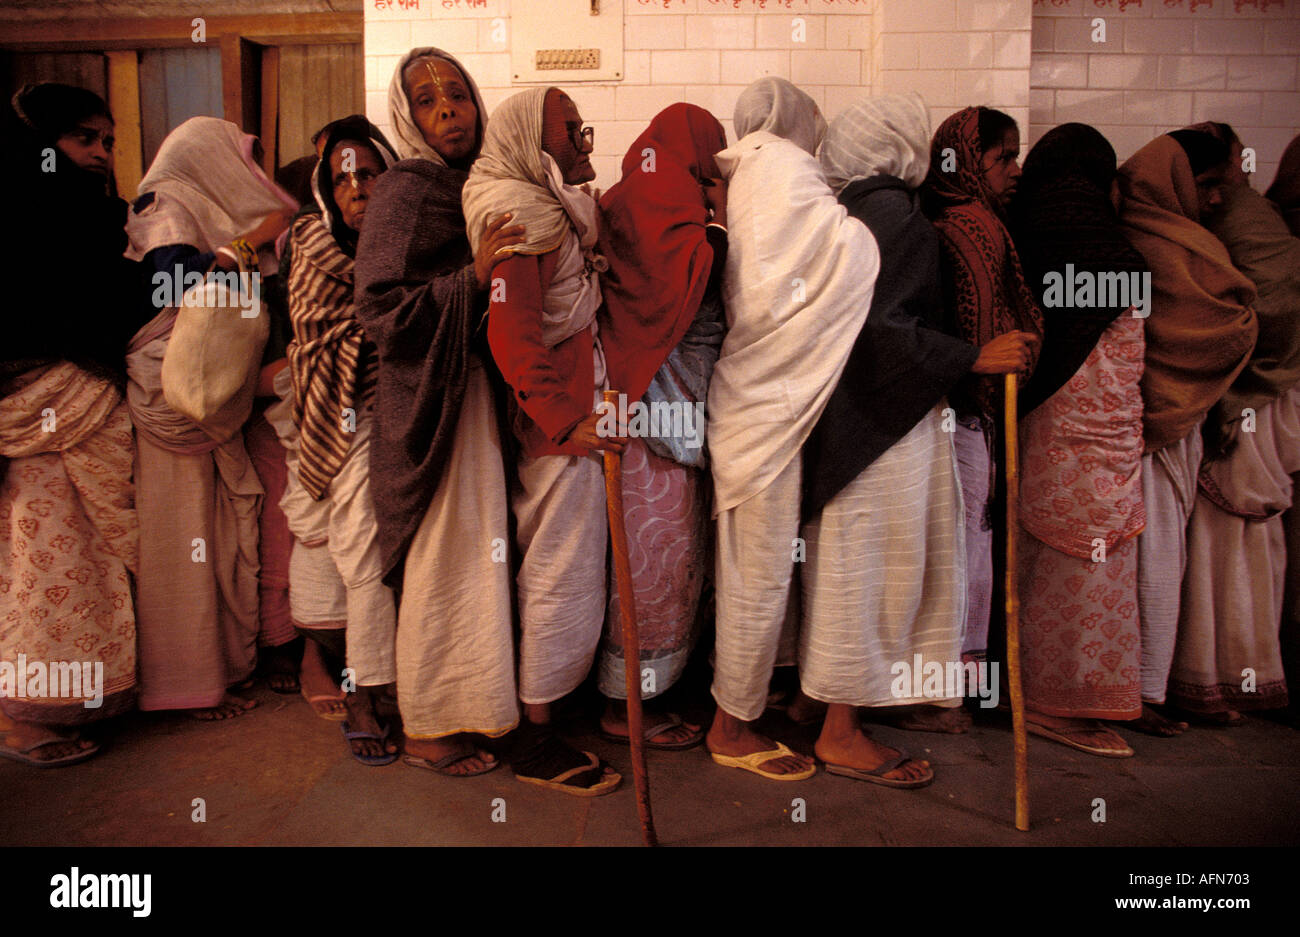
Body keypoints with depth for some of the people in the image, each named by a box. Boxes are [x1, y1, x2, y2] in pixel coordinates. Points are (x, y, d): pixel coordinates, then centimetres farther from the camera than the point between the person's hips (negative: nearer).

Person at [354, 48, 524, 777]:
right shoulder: (405, 191, -9)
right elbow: (382, 312, -16)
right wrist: (473, 279, -23)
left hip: (478, 390, 8)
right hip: (432, 399, -8)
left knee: (476, 549, 13)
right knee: (443, 560, -2)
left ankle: (463, 709, 29)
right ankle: (428, 731, 15)